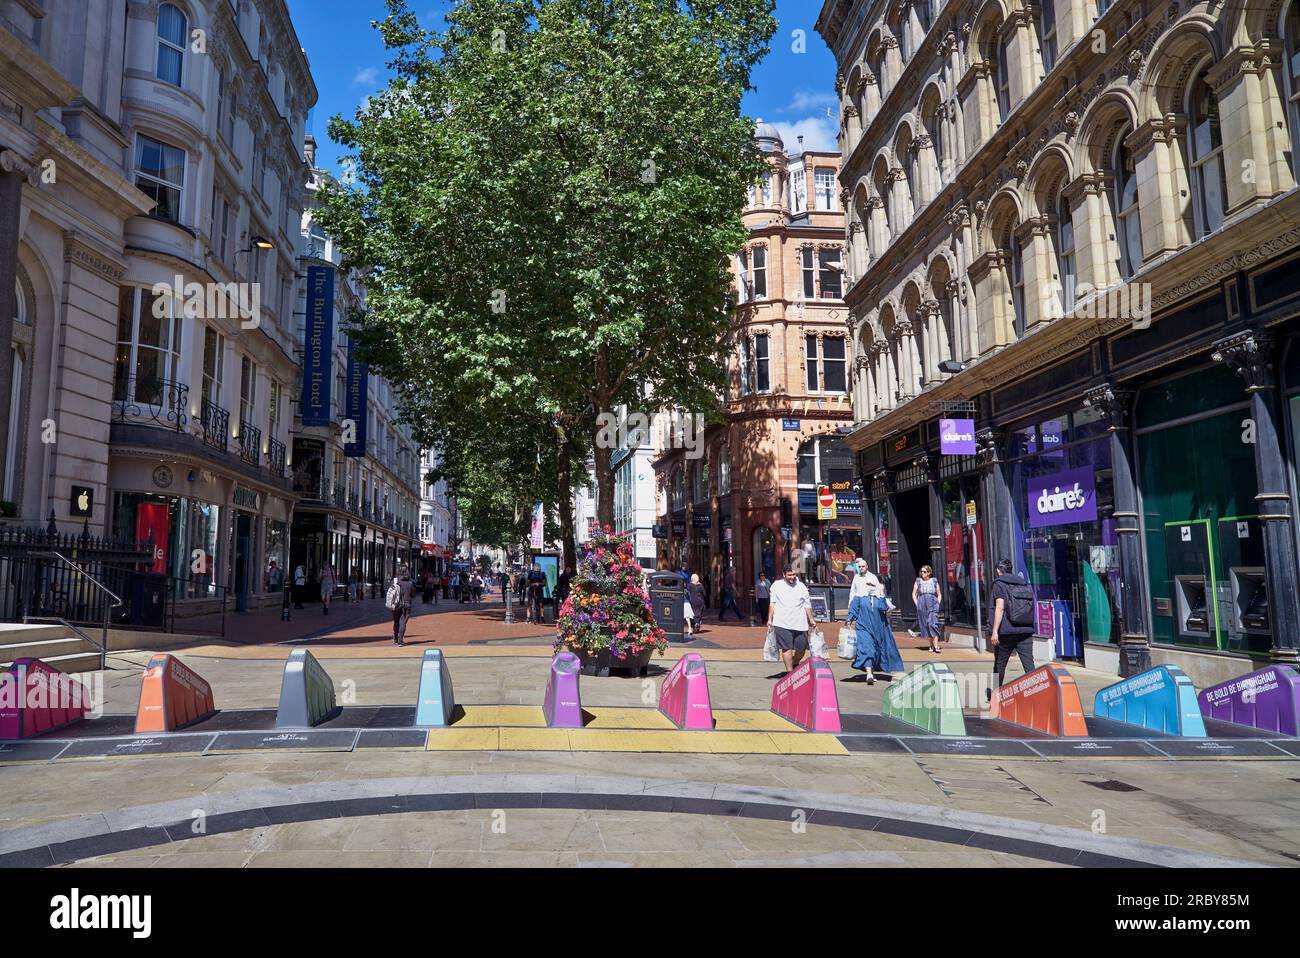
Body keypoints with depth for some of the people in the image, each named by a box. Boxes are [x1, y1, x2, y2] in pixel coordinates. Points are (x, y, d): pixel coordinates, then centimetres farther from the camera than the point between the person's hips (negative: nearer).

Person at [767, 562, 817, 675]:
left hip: (800, 623, 3)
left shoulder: (802, 587, 12)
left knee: (801, 649, 6)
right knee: (787, 648, -8)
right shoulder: (776, 585, 7)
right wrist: (770, 619, 4)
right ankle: (789, 672, -1)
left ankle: (794, 665, 32)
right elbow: (772, 603, 9)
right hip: (782, 623, -2)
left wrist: (811, 620, 14)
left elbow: (807, 605, 17)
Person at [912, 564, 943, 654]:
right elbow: (914, 594, 10)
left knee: (933, 624, -15)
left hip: (933, 605, -2)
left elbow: (939, 595, 13)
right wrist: (917, 605, 0)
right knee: (926, 625, 4)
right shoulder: (918, 581, 7)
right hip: (922, 605, 2)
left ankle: (936, 646, -18)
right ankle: (931, 645, 17)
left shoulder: (934, 581, 7)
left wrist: (938, 604, 1)